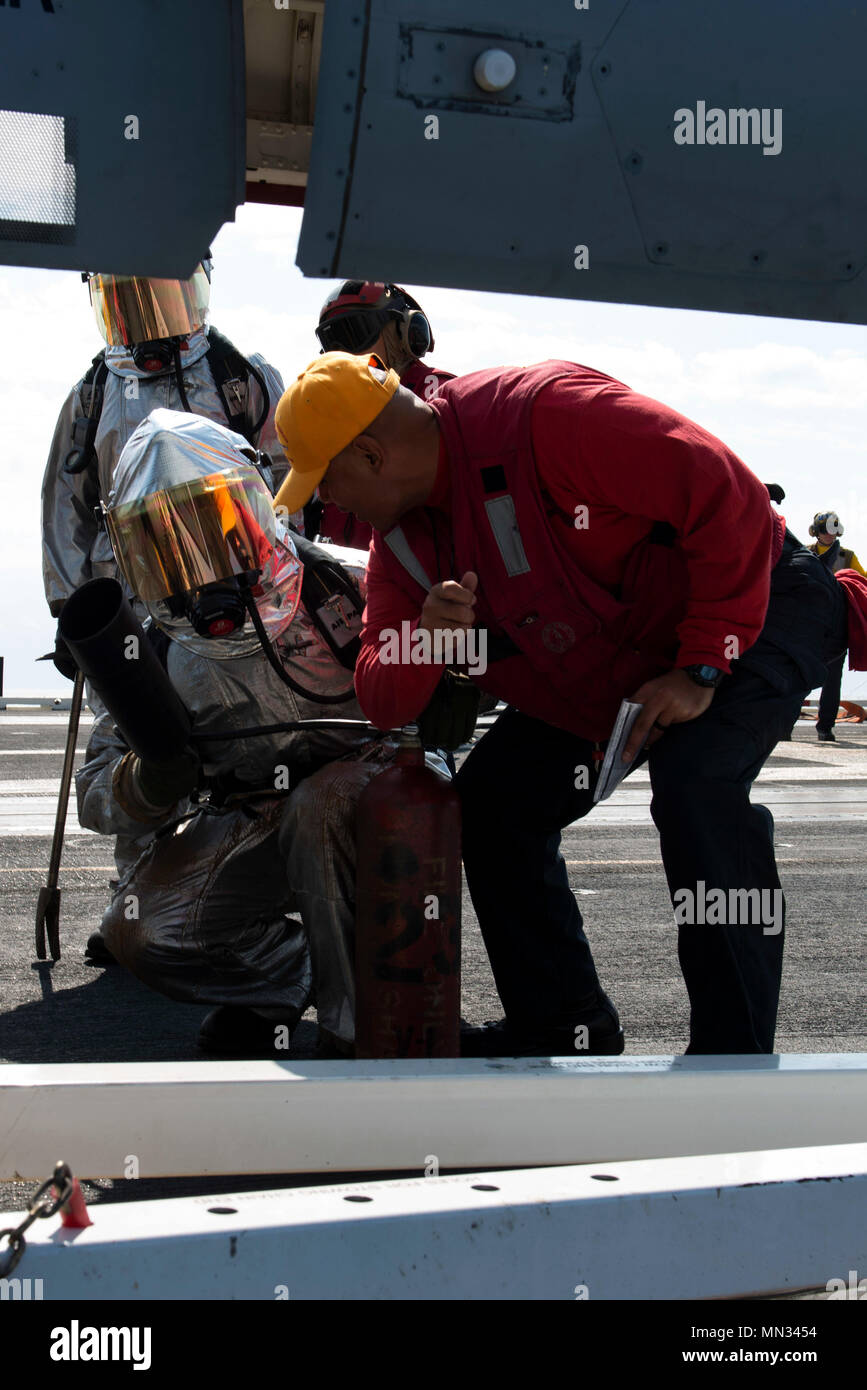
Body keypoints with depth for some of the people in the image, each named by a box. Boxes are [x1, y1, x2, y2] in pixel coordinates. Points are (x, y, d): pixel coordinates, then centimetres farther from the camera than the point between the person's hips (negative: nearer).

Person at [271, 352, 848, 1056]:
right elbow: (385, 702, -4)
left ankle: (735, 1057, -24)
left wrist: (700, 670, -29)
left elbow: (729, 497, -32)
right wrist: (423, 639, -28)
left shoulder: (544, 412, -31)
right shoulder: (401, 539, -4)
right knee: (490, 798, 3)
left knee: (694, 783, -33)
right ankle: (562, 1024, 17)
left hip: (753, 606, -8)